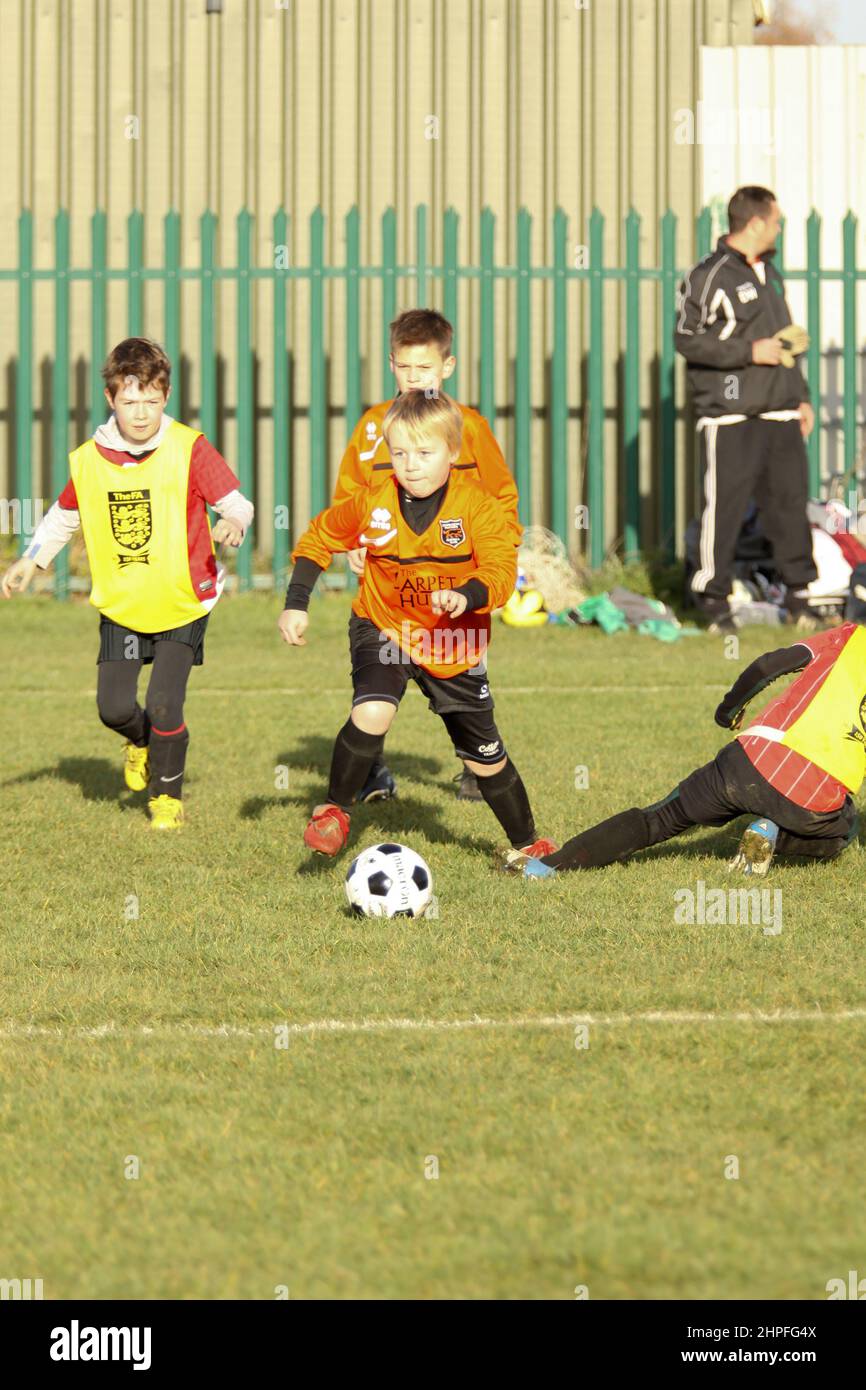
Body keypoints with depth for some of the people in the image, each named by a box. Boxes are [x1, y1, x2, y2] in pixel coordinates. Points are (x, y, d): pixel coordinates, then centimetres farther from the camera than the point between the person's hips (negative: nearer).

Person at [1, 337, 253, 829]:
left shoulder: (189, 449, -12)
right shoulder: (89, 460, -2)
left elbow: (235, 501, -12)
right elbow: (64, 516, 14)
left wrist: (235, 521, -34)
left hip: (182, 605, -3)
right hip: (121, 606, 3)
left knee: (164, 705, -12)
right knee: (114, 707, -3)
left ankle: (167, 794, 14)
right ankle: (142, 741, 35)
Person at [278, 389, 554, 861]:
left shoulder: (477, 505, -18)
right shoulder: (371, 502, -12)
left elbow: (501, 572, -25)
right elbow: (318, 539, 3)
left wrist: (467, 596, -46)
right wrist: (295, 605, -4)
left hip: (454, 647, 0)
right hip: (383, 630, 0)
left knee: (484, 754, 10)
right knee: (372, 713, -29)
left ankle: (526, 842, 31)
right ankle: (335, 811, -8)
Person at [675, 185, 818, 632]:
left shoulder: (769, 273, 19)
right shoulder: (709, 277, -8)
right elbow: (687, 339, -12)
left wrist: (800, 396, 23)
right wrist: (749, 352, -16)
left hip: (779, 414, 7)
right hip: (730, 415, -7)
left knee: (790, 498, 6)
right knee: (724, 506, -5)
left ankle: (799, 592, 14)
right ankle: (712, 596, 4)